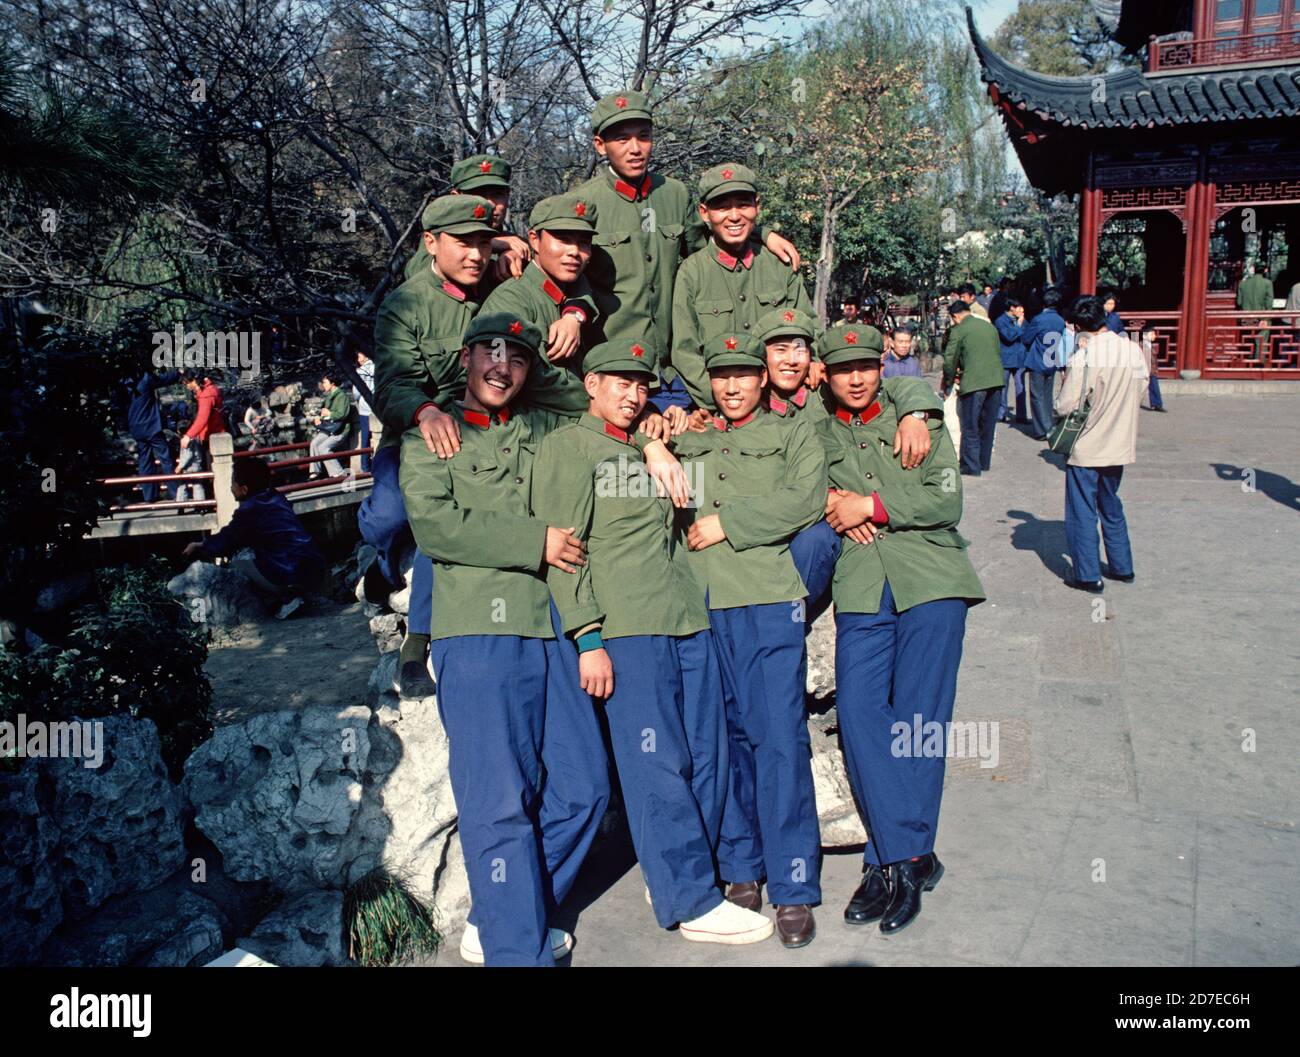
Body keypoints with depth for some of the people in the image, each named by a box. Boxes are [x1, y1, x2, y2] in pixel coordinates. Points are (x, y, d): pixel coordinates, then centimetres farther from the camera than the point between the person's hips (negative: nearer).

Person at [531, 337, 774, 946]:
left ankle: (674, 879, 23)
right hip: (626, 628, -7)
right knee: (659, 765, -5)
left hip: (690, 622, 7)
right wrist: (587, 638, -13)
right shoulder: (566, 447, 2)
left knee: (707, 757, 7)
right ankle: (691, 902, 7)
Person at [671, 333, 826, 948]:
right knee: (723, 735, 7)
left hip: (769, 602, -3)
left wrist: (727, 522, -7)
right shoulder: (687, 442, 20)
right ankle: (740, 868, 20)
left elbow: (805, 501, -3)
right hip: (700, 604, 3)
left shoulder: (794, 435, 11)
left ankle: (793, 888, 2)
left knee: (779, 739, -6)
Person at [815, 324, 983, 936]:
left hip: (931, 584, -1)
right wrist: (835, 509, -3)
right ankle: (913, 858, -4)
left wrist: (871, 506, -6)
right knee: (858, 712, -13)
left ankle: (890, 861, 5)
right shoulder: (816, 435, 17)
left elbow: (948, 500, 3)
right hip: (861, 591, 2)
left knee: (917, 718, -5)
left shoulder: (920, 421, 13)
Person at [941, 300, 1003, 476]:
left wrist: (947, 384, 14)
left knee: (970, 427, 3)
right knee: (987, 424, 16)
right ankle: (984, 461, 25)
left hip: (973, 382, -6)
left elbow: (950, 360, -1)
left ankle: (971, 466, 4)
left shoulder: (958, 330, -2)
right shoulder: (989, 326, 16)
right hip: (996, 381, 6)